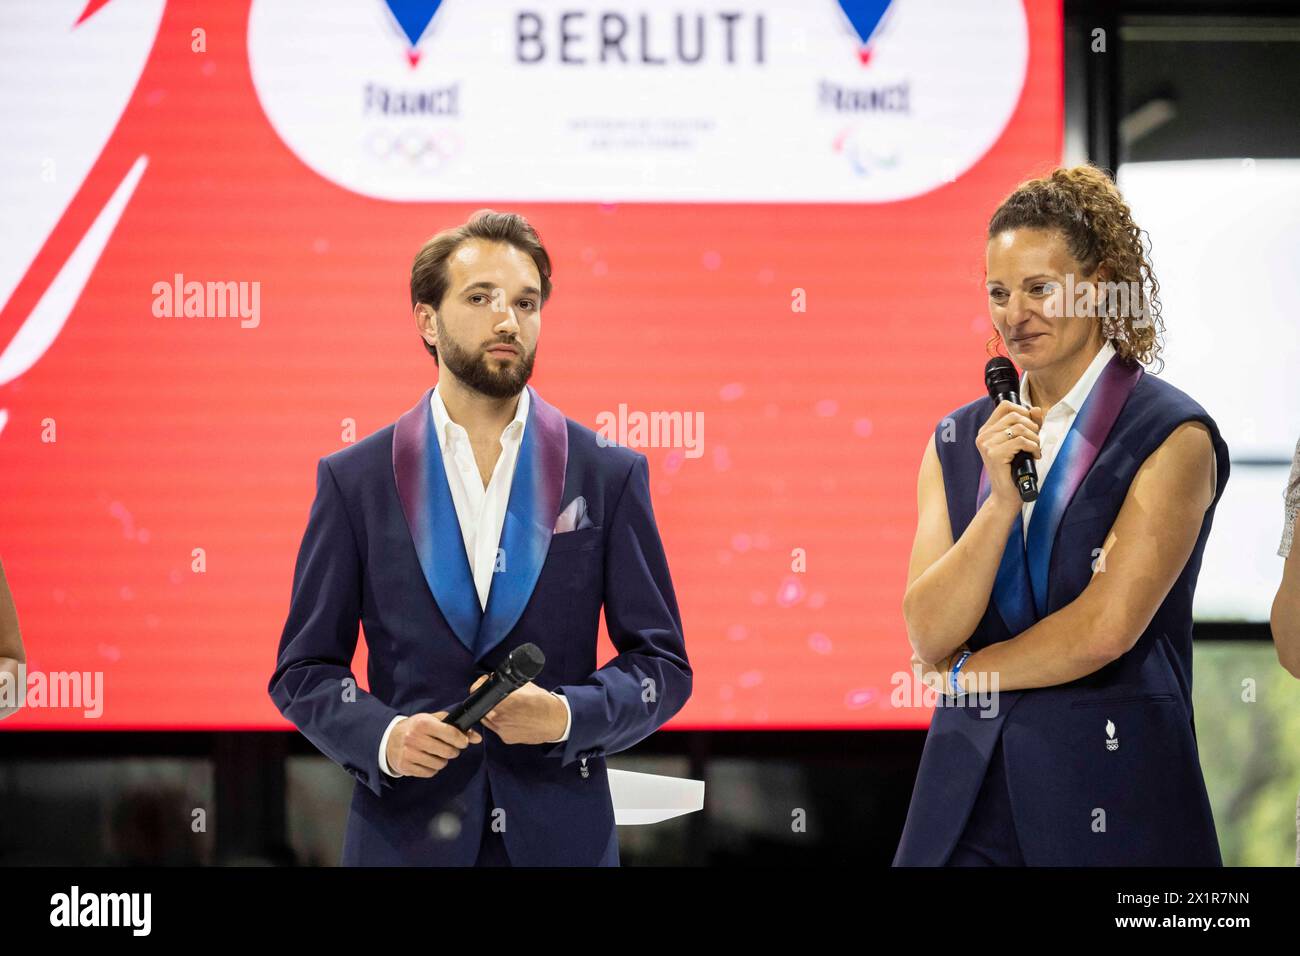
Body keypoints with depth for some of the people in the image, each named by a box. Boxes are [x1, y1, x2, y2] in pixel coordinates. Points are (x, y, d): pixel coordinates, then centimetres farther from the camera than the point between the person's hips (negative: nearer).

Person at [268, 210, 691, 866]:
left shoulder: (607, 477, 4)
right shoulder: (355, 480, 3)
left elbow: (662, 664, 4)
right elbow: (303, 670, 4)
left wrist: (566, 716, -13)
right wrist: (383, 737, -14)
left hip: (561, 835, 0)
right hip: (405, 833, 0)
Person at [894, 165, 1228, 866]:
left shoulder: (1173, 438, -5)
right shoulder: (959, 440, 9)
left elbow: (1104, 629, -12)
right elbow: (927, 637, 0)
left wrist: (965, 672, 0)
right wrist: (1000, 498, -12)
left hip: (1112, 800, -4)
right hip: (967, 791, 4)